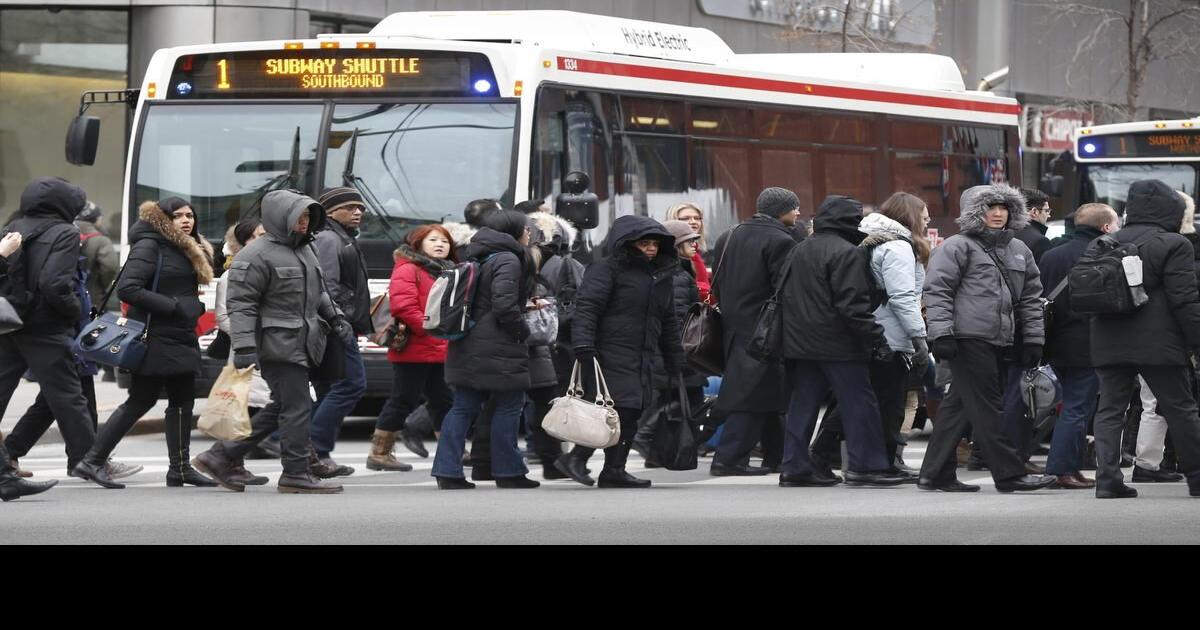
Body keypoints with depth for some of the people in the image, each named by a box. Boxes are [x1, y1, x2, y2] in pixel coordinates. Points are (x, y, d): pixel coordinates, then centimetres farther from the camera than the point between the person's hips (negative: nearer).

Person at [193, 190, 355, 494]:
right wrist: (244, 347, -22)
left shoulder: (304, 249, 18)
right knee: (297, 407, -8)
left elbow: (318, 291, 32)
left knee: (280, 408, 12)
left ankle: (221, 457, 19)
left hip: (301, 345, 10)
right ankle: (295, 475, -1)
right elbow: (240, 303, -16)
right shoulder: (257, 255, -12)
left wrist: (335, 319, 20)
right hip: (278, 345, -10)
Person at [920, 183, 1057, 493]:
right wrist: (942, 334, -16)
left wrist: (1033, 339, 15)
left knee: (960, 407, 10)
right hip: (969, 339, -8)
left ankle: (935, 473, 15)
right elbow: (937, 290, -7)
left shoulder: (1018, 250, 20)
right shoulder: (958, 247, -2)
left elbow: (1031, 297, 23)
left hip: (999, 341, 8)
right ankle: (1010, 473, -6)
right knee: (987, 408, -7)